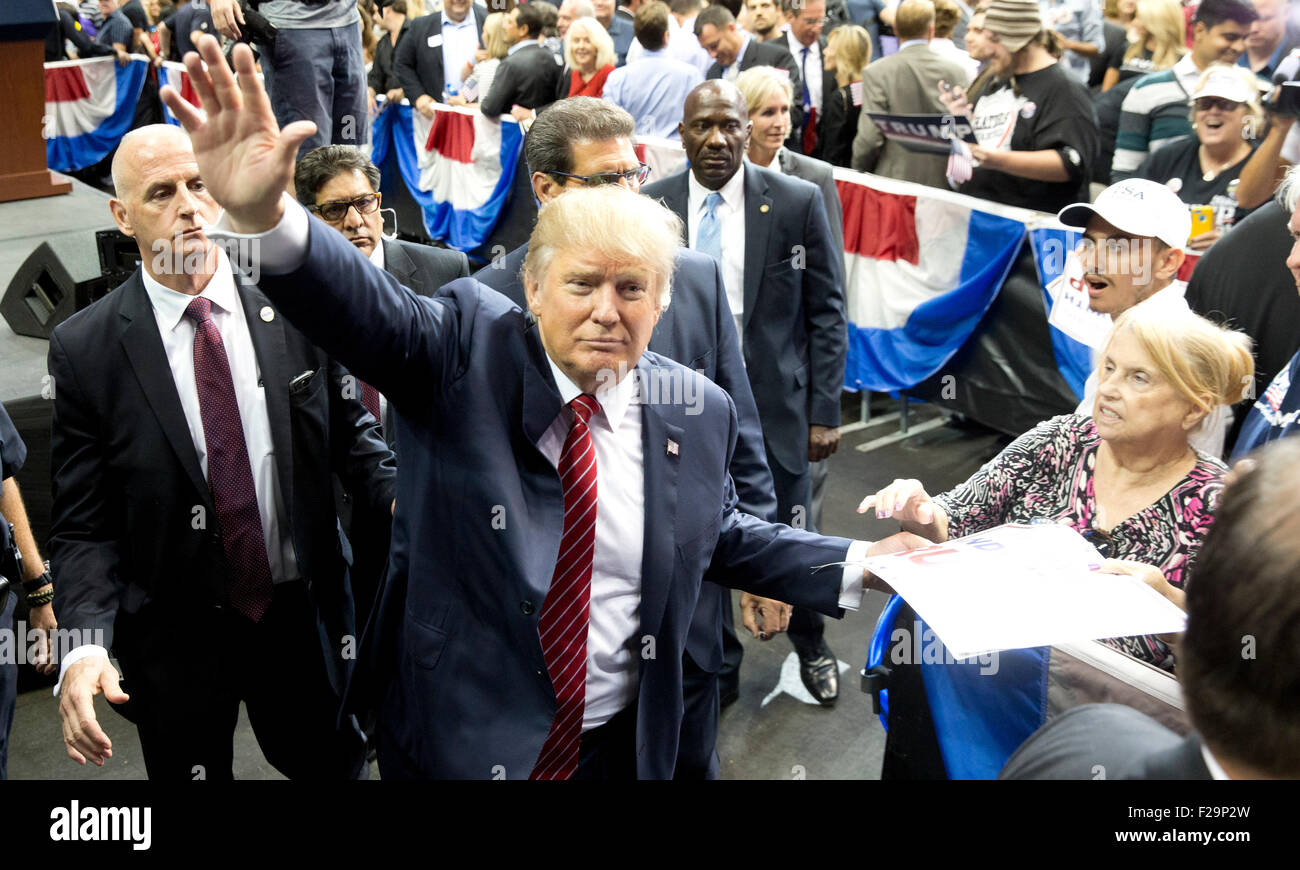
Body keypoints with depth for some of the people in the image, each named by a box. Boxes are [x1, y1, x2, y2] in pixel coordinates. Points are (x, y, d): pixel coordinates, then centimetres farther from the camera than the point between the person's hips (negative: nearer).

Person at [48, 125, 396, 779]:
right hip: (174, 634, -1)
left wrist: (400, 495, -18)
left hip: (305, 613, 1)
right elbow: (83, 523, -8)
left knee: (334, 766, 20)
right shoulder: (84, 349, -10)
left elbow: (350, 432, 2)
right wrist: (85, 647, -22)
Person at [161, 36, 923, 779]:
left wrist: (859, 565, 2)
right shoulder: (469, 352, -12)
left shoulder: (699, 411, -3)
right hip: (453, 738, -2)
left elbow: (722, 536, 11)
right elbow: (365, 307, -28)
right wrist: (262, 213, -47)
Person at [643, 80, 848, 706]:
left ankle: (810, 647, 41)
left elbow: (826, 314, -3)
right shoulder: (650, 209, -1)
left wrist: (825, 412, -7)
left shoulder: (797, 203, -6)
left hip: (774, 404, -1)